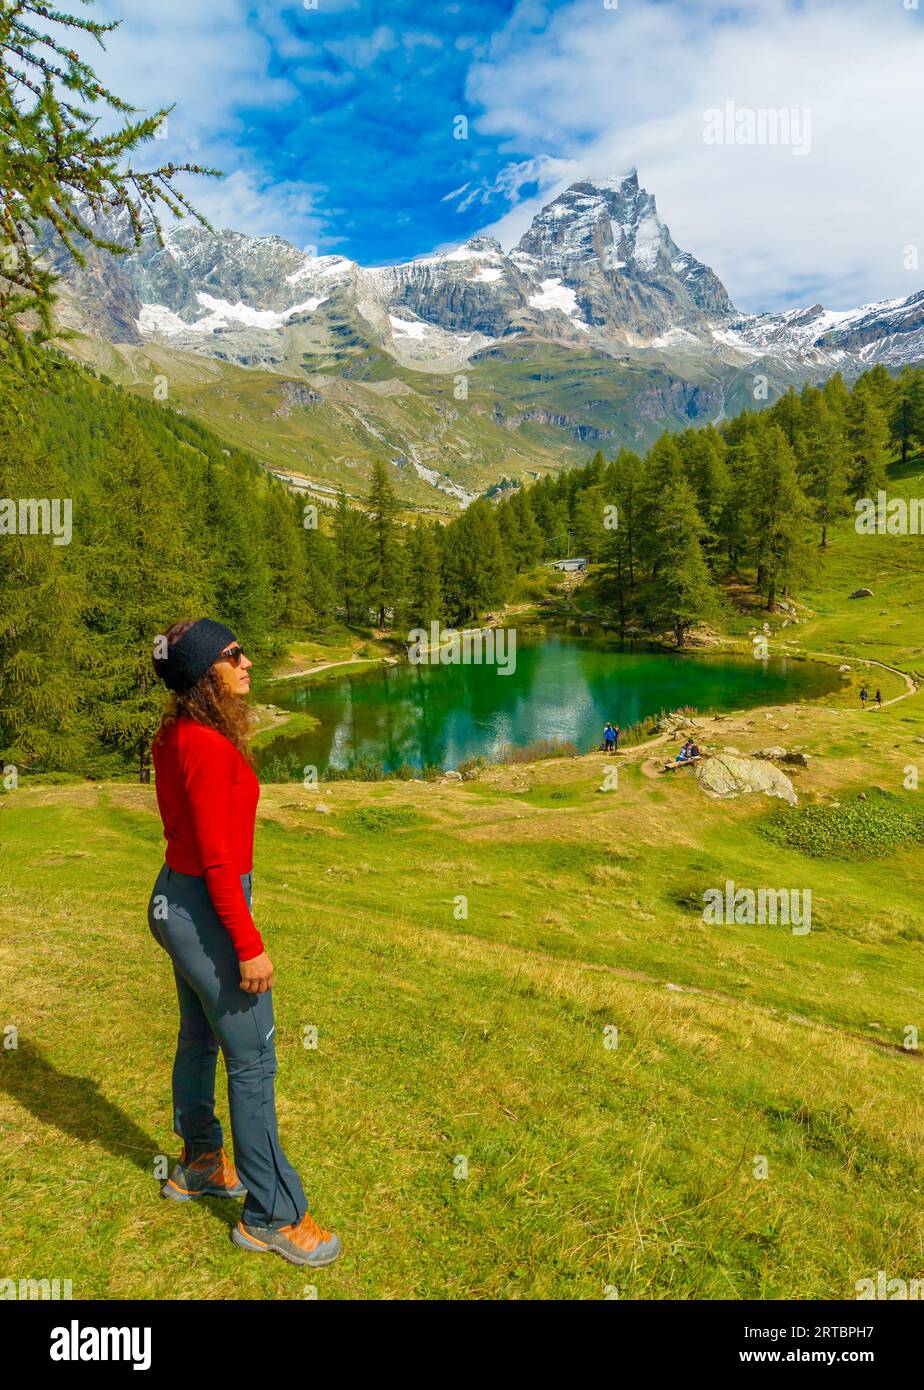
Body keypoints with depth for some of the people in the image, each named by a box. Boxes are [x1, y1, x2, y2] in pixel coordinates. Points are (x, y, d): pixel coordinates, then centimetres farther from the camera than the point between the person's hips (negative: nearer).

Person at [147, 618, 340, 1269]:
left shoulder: (175, 736, 4)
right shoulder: (209, 746, -25)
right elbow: (216, 858, -25)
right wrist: (249, 945, -20)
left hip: (175, 898, 10)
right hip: (208, 912, -10)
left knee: (200, 1040, 25)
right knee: (253, 1063, 3)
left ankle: (198, 1166, 46)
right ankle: (272, 1217, 19)